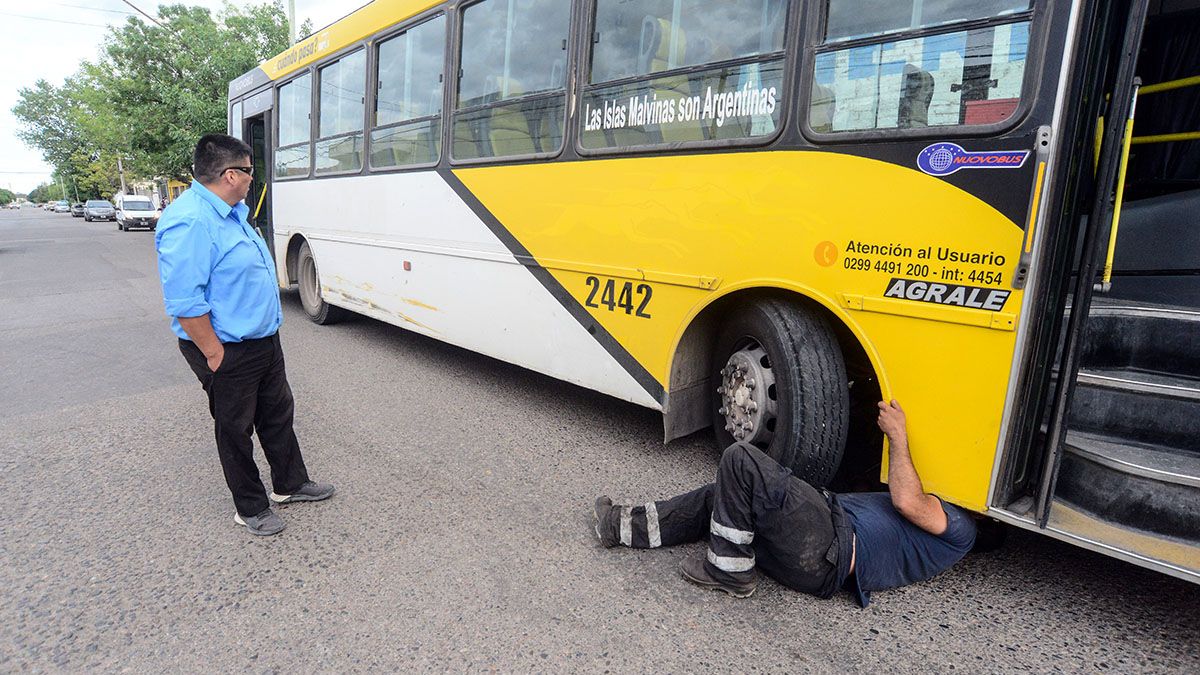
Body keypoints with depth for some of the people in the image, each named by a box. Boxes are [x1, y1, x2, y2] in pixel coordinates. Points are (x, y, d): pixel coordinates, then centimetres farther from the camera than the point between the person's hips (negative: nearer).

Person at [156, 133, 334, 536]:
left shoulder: (229, 212, 9)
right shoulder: (189, 223, -24)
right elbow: (185, 302, -28)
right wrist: (215, 353, -22)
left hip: (264, 342, 10)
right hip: (228, 352, -10)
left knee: (278, 414, 20)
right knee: (235, 430, 8)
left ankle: (290, 484, 38)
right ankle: (250, 508, 25)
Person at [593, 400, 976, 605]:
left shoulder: (958, 529, 5)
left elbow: (907, 502, -14)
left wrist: (898, 435, -5)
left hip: (826, 554, -10)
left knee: (741, 462, -20)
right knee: (717, 498, 9)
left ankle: (728, 571, -9)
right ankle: (624, 526, 13)